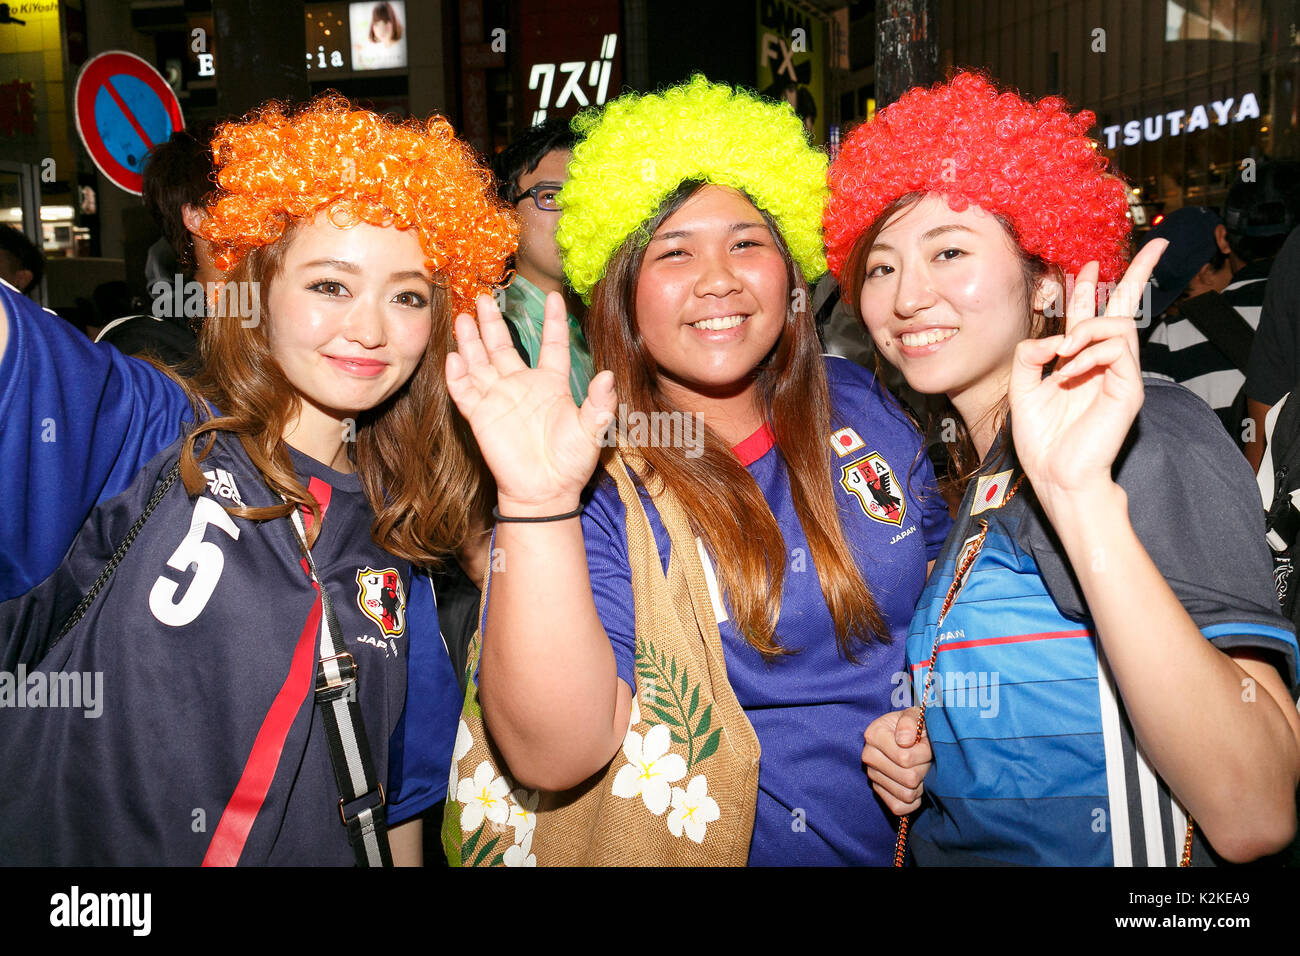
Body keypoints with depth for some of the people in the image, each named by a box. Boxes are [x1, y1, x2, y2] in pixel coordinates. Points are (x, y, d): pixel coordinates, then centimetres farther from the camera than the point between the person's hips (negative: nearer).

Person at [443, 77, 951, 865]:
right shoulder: (602, 486, -17)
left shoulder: (861, 408, -5)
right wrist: (538, 504, -39)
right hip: (711, 845, -3)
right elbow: (554, 759, -29)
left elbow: (953, 589, 8)